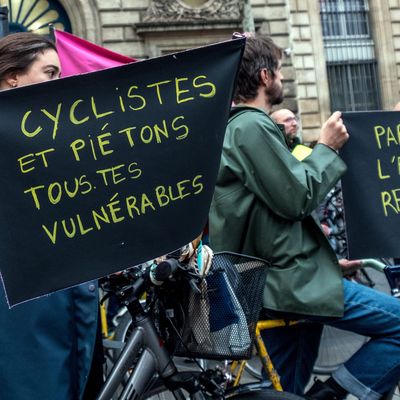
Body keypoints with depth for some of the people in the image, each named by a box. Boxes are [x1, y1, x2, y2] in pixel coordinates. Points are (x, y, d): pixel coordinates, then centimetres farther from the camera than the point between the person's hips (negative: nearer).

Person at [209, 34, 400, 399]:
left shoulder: (234, 127, 19)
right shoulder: (253, 126, -14)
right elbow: (296, 199, -18)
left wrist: (325, 258, 21)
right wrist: (327, 148, -3)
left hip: (273, 279, 10)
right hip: (290, 281, -10)